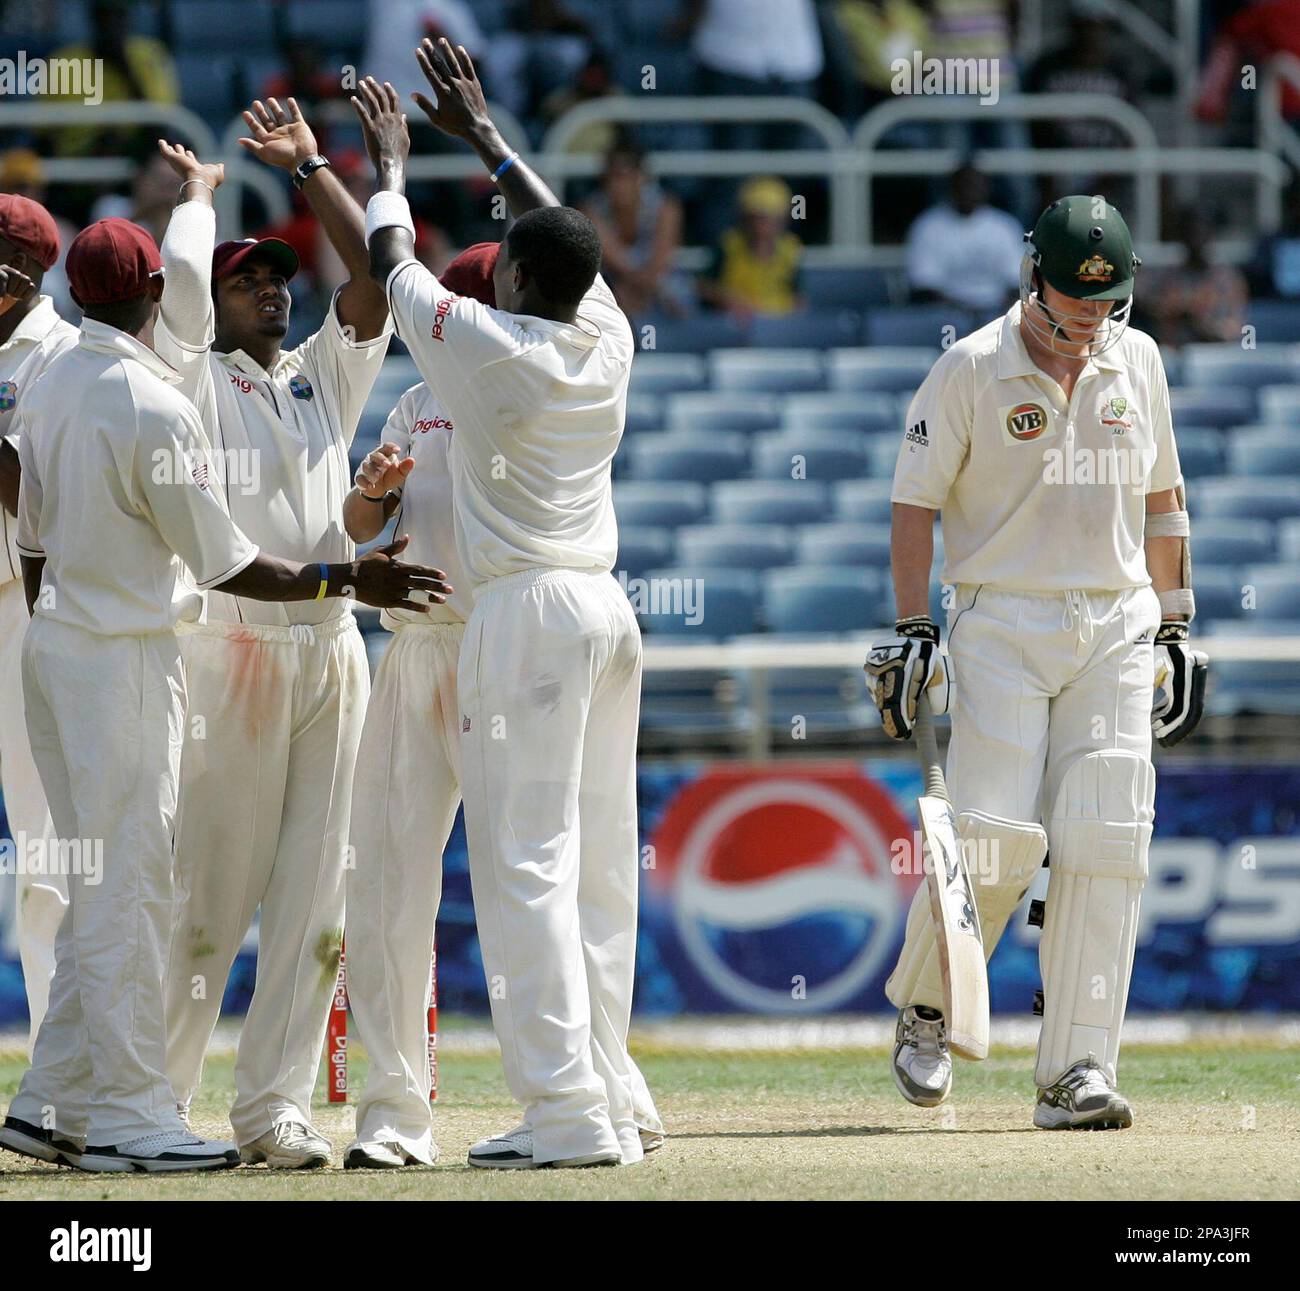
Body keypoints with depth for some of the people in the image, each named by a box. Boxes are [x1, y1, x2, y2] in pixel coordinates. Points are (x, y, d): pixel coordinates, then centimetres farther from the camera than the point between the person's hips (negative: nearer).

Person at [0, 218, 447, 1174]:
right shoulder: (155, 407, -18)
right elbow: (225, 564, -15)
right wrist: (347, 582, -10)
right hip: (128, 659, -9)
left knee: (100, 886, 14)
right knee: (128, 884, -5)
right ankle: (127, 1118, -3)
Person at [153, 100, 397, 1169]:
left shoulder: (326, 375, 20)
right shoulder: (198, 380, 6)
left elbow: (375, 276, 9)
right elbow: (181, 272, -8)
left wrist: (311, 166, 11)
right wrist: (199, 190, 11)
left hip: (333, 652, 5)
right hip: (235, 650, -5)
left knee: (314, 892, 1)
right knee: (211, 890, -5)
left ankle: (276, 1103, 3)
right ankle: (155, 1097, 4)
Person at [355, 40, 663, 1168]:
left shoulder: (490, 347, -10)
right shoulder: (609, 341, 7)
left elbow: (393, 266, 4)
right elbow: (566, 238, 24)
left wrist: (392, 162, 22)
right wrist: (482, 136, 33)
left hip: (527, 611, -8)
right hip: (608, 608, 8)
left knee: (527, 860, -9)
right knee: (598, 858, 11)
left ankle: (568, 1109, -15)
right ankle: (614, 1095, 13)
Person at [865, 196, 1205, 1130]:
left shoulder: (1137, 361, 10)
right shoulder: (971, 370, -4)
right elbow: (915, 501, -1)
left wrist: (1174, 627, 16)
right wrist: (913, 631, -9)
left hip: (1116, 629, 4)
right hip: (1004, 625, -4)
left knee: (1105, 847, -7)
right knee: (994, 837, -13)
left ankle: (1077, 1071, -6)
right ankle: (923, 1006, 14)